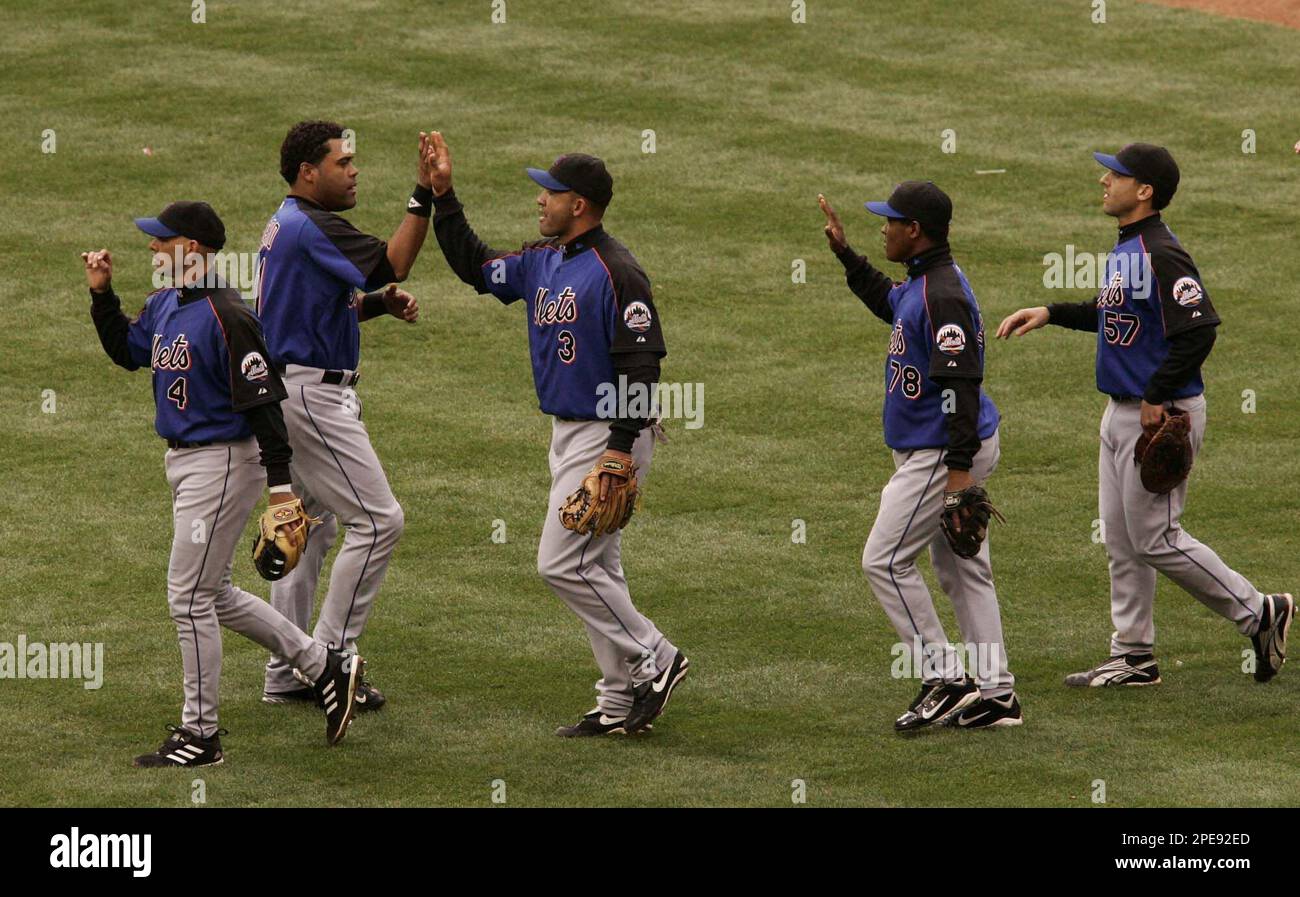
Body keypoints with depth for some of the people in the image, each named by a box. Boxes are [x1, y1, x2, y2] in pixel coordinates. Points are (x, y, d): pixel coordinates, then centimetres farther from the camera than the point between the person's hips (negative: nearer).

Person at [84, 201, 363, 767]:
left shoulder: (226, 317, -21)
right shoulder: (163, 307, 8)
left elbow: (263, 402, -22)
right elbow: (128, 353, 24)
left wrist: (280, 483, -25)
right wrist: (101, 294, 11)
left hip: (223, 463, -10)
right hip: (184, 461, 10)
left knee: (189, 597, -6)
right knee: (213, 596, 17)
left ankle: (199, 735, 4)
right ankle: (326, 667, 27)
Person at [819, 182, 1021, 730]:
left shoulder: (942, 294, -22)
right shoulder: (921, 283, 10)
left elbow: (961, 382, -27)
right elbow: (887, 302, 35)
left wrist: (960, 466, -29)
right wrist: (844, 252, 28)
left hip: (943, 453, -10)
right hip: (937, 452, 10)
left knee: (884, 561, -6)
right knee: (962, 569, 12)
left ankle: (944, 679, -5)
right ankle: (995, 693, 15)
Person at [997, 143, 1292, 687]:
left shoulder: (1161, 255, -21)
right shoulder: (1127, 248, 10)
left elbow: (1198, 330, -27)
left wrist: (1158, 398, -23)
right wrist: (1050, 313, 18)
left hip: (1161, 417, -10)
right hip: (1122, 414, 10)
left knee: (1156, 541, -5)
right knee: (1122, 542, 13)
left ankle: (1258, 614, 7)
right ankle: (1133, 657, 20)